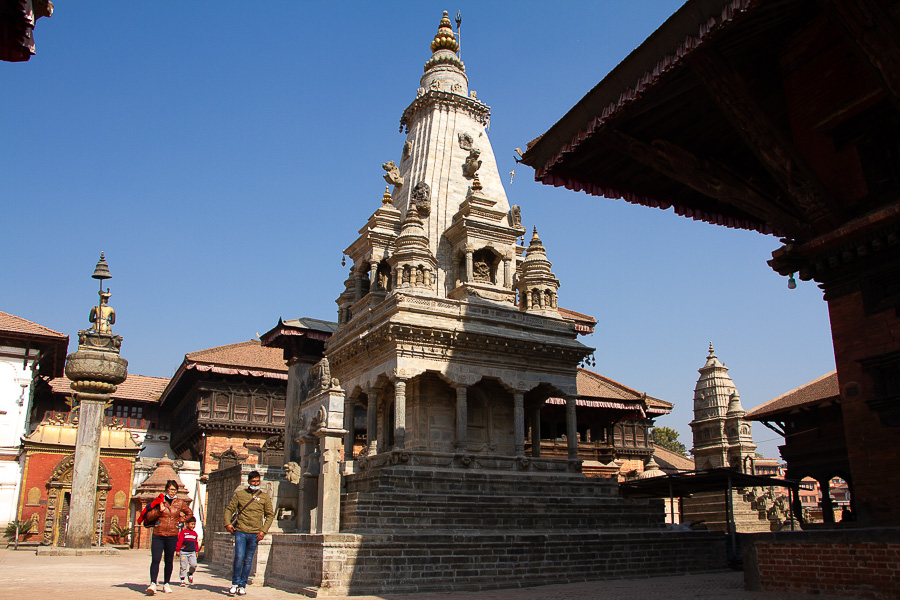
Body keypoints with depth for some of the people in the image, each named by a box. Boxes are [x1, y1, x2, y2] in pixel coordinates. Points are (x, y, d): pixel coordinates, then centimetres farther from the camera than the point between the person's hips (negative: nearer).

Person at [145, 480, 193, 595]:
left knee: (169, 561, 7)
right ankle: (153, 584, -13)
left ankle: (166, 584, 18)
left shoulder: (180, 503, 7)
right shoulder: (160, 501, 2)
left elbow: (189, 513, 21)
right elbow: (149, 517, 1)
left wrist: (180, 520, 8)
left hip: (172, 536, 1)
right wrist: (159, 510, -14)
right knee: (155, 560, -13)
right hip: (158, 535, -1)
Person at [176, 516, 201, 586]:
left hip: (192, 552, 3)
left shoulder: (195, 533, 13)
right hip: (183, 552, -3)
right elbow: (179, 541, -4)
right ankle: (182, 580, 12)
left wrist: (196, 551, 19)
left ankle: (190, 573, 18)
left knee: (194, 565, -11)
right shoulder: (183, 532, -3)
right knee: (183, 566, -1)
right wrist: (177, 550, -7)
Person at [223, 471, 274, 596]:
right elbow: (229, 509, 9)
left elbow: (270, 515, 7)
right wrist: (227, 523, -6)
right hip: (240, 532, -1)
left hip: (255, 534, 1)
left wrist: (263, 531, -3)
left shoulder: (264, 497, 6)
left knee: (248, 561, 5)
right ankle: (235, 583, 5)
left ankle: (242, 585, 16)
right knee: (239, 557, -11)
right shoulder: (239, 494, 6)